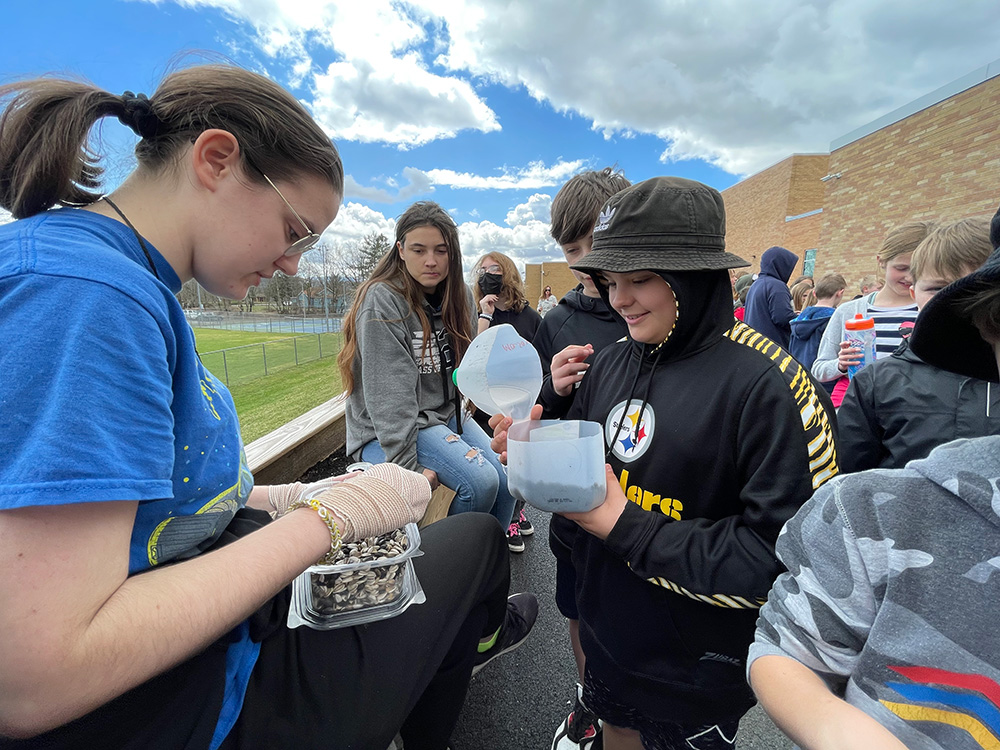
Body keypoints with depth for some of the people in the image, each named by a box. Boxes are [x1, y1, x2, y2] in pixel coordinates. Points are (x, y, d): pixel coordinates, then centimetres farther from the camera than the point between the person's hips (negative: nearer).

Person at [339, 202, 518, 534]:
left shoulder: (460, 295, 6)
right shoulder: (382, 300, -16)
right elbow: (389, 395, -21)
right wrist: (407, 465, -23)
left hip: (448, 414, 7)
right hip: (387, 431, -6)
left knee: (507, 478, -7)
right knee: (480, 481, -23)